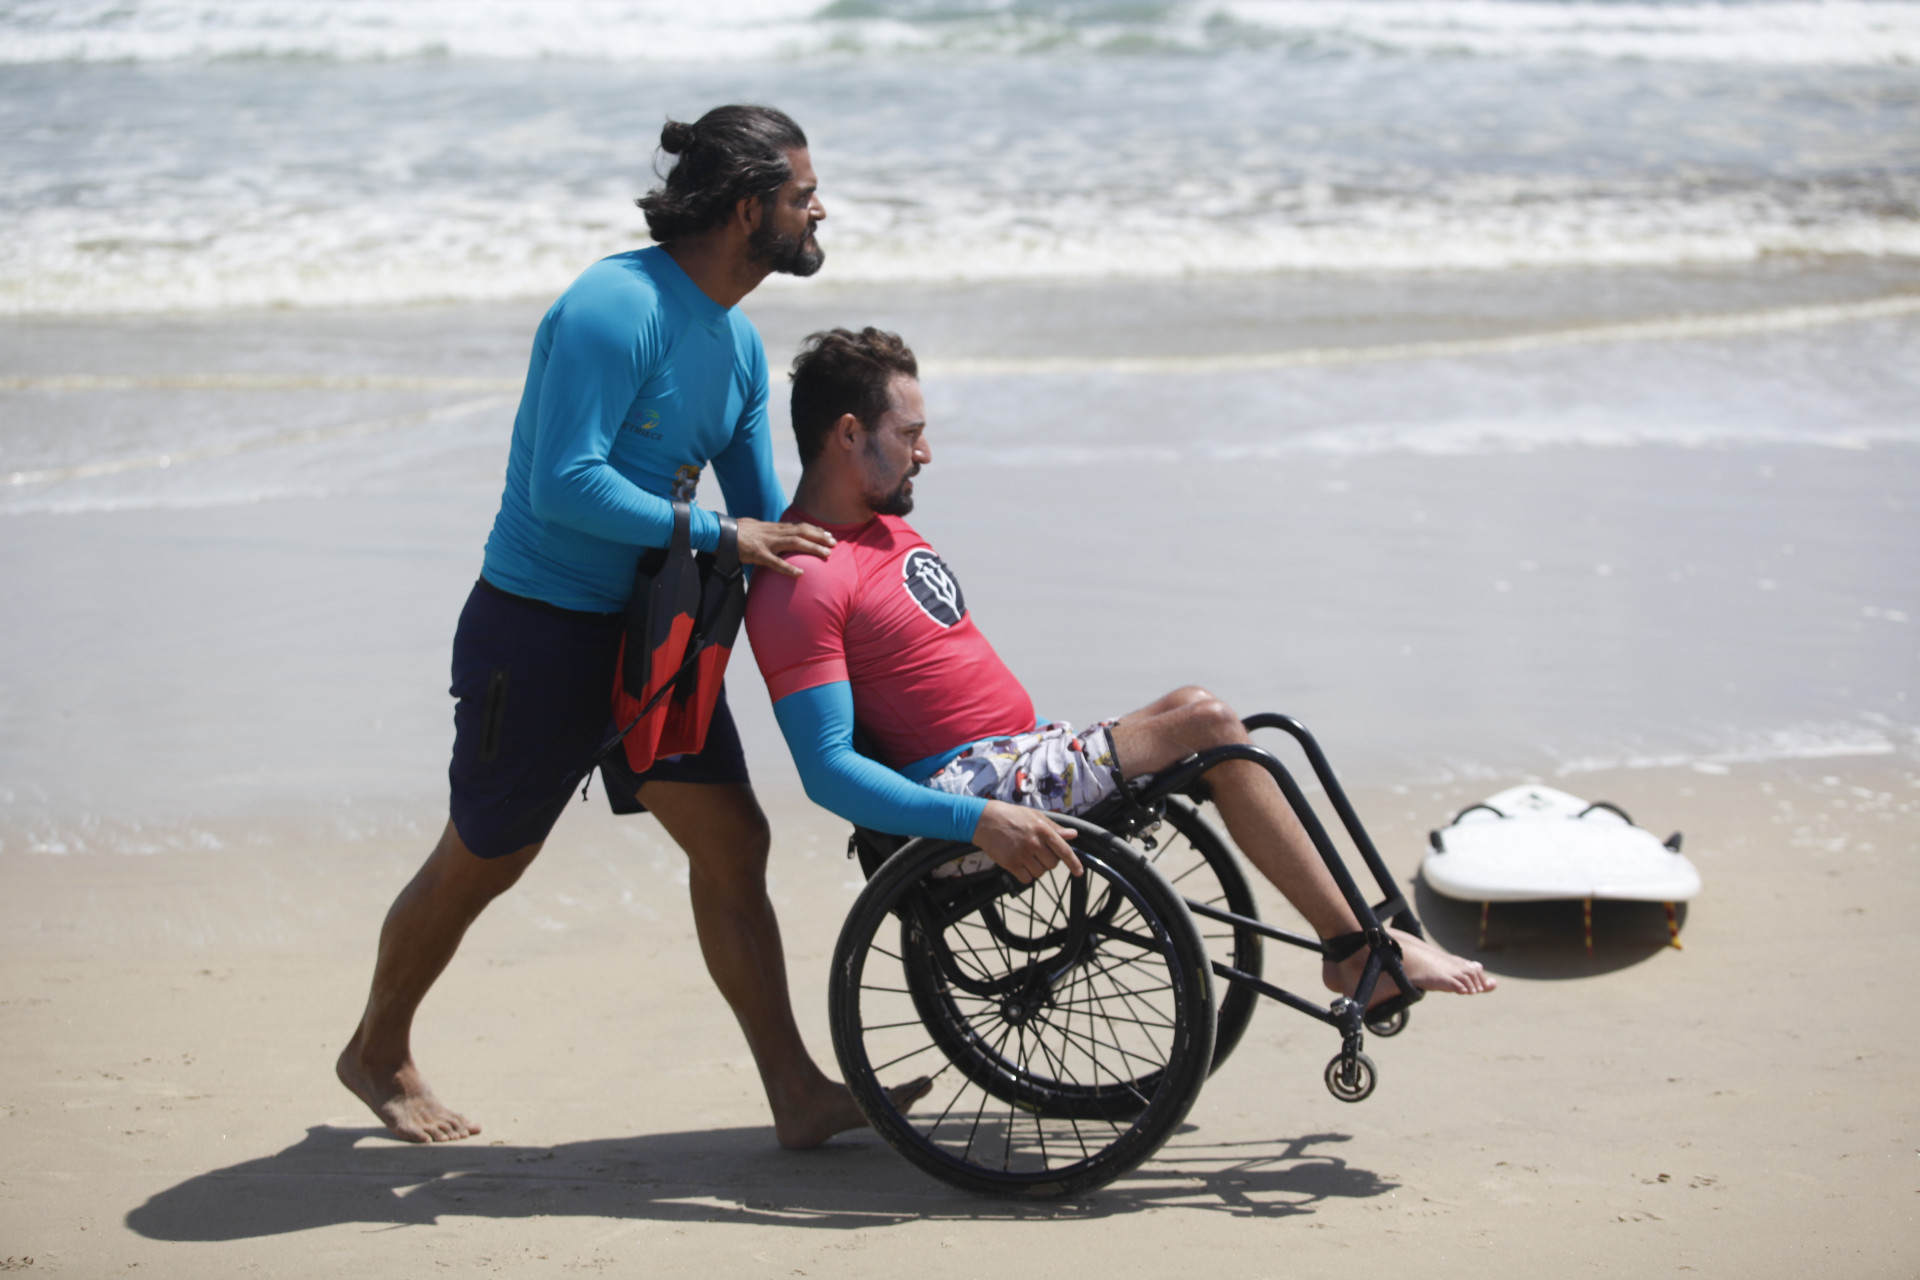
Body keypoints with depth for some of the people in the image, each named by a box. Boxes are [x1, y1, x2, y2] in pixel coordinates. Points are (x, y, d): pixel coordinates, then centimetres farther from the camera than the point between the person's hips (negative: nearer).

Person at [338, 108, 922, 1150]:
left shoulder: (738, 345, 7)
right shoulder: (614, 309, -22)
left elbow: (767, 522, 13)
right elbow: (565, 484, -29)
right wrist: (717, 534, -27)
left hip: (647, 631, 8)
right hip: (537, 631, -8)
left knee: (732, 841, -3)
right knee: (479, 864, 9)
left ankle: (796, 1094, -1)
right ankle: (377, 1056, 31)